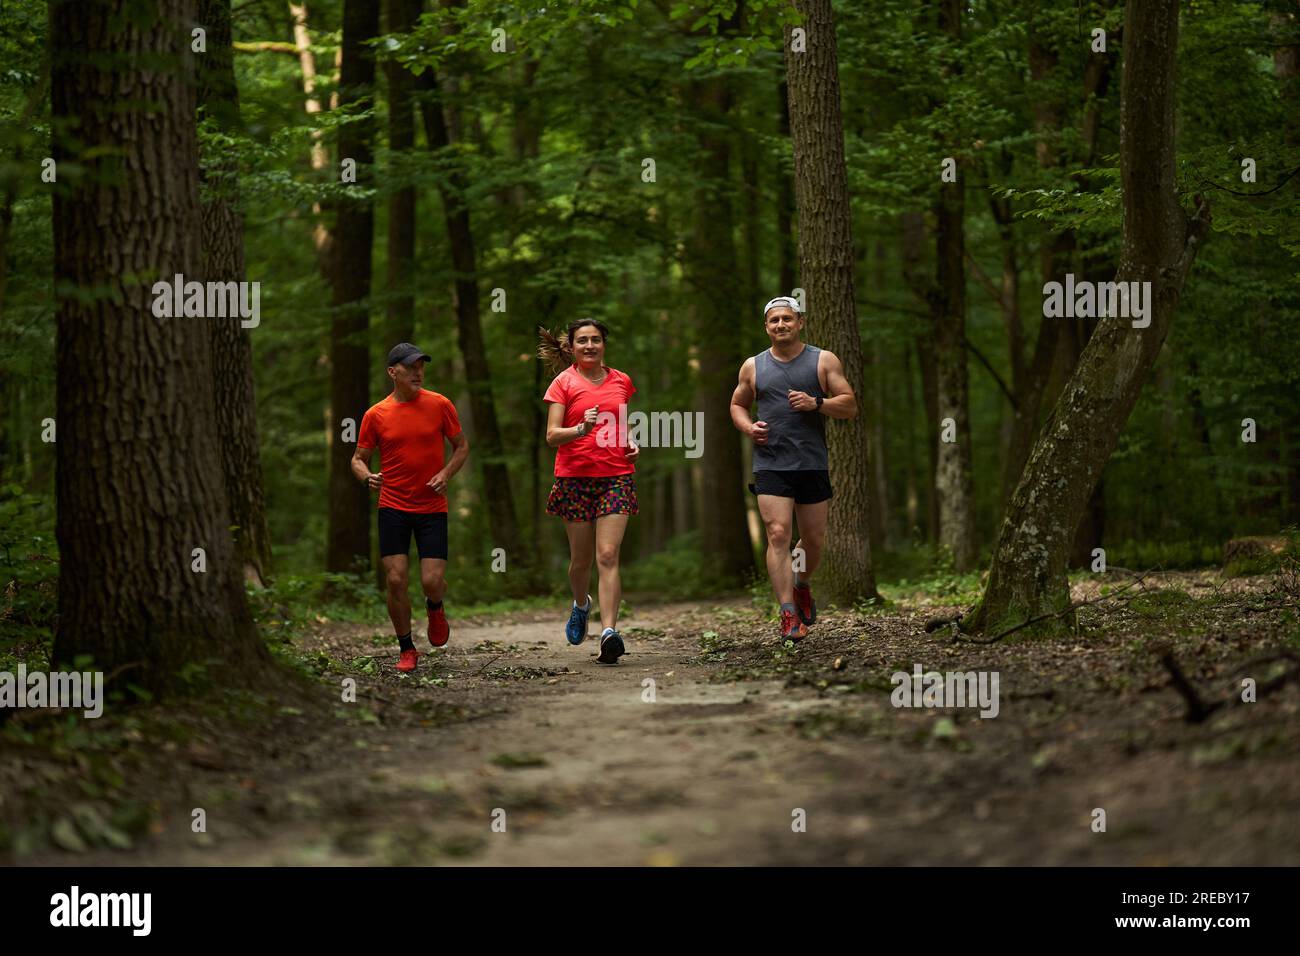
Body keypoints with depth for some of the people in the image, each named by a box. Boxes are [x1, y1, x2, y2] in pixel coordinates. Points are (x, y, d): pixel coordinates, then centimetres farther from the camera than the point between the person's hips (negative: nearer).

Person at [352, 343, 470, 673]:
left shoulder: (439, 405, 0)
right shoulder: (375, 415, 0)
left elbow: (462, 446, 10)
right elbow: (358, 458, 8)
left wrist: (446, 474, -8)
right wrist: (367, 477, -14)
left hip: (432, 508, 0)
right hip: (393, 508, 0)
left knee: (432, 581, -9)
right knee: (396, 580, -6)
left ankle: (435, 608, 29)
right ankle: (406, 649, 12)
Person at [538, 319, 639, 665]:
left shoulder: (621, 381, 11)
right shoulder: (563, 383, 1)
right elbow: (552, 436, -6)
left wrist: (631, 443, 8)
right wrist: (582, 429, -24)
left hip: (616, 476, 1)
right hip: (575, 477, -1)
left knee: (608, 556, -12)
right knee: (581, 558, 8)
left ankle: (609, 631, -19)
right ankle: (581, 604, 40)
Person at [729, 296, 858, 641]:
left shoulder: (824, 361, 4)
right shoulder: (753, 366, 9)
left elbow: (850, 406, 1)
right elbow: (737, 404, 22)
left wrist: (816, 403, -16)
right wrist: (748, 427, 0)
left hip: (813, 465, 0)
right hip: (770, 465, 0)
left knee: (814, 539, 8)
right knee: (778, 535, -13)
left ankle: (802, 585, 40)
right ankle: (789, 615, -15)